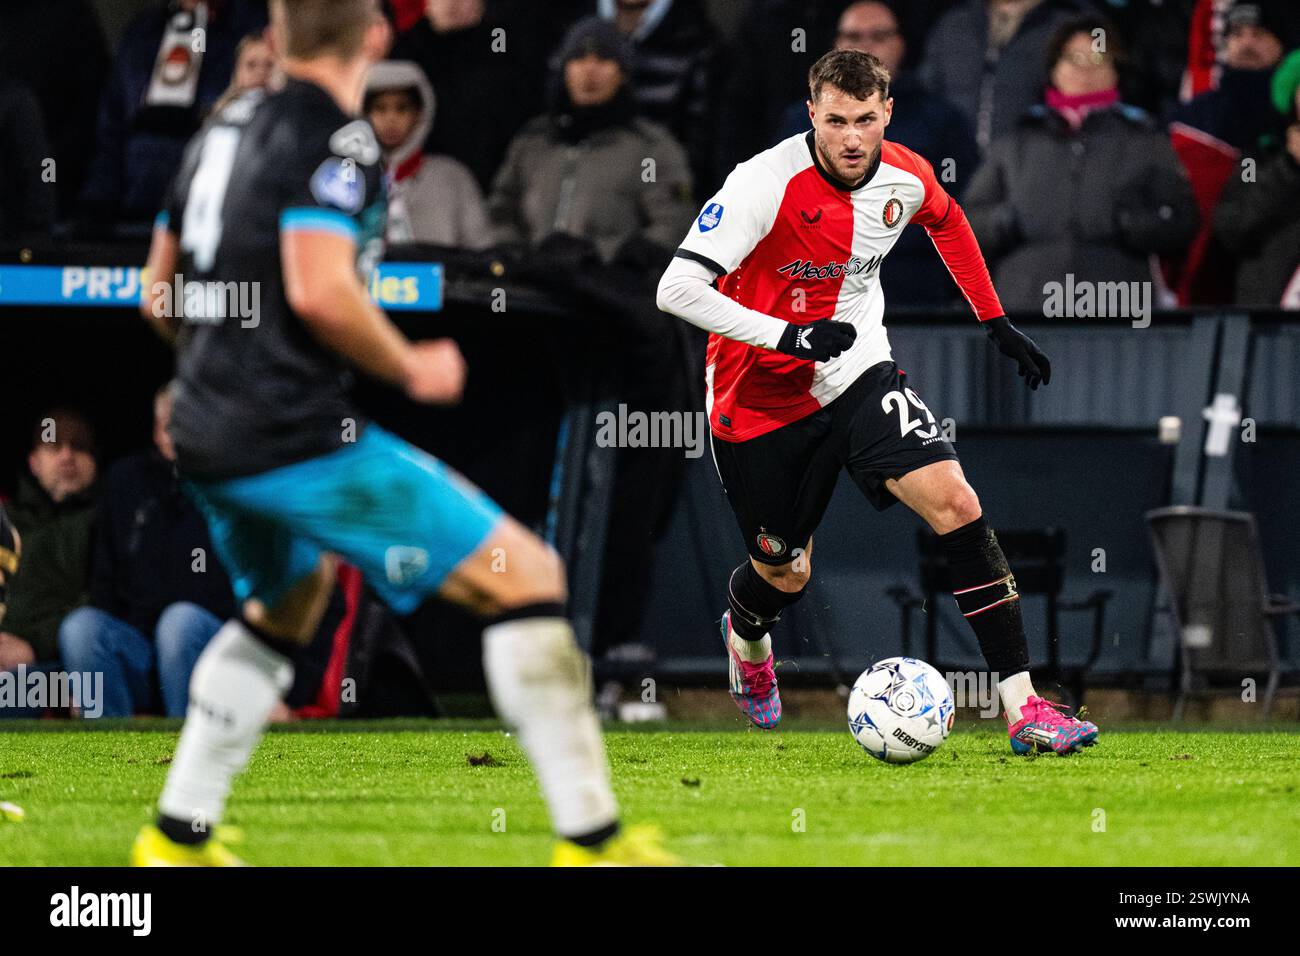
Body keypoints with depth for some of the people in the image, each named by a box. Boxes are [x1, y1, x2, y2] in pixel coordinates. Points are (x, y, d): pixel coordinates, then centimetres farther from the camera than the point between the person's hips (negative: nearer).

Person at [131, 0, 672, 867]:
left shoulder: (227, 129, 14)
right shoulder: (334, 136, -11)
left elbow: (160, 298, 19)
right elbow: (319, 290, -24)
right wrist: (411, 367, -9)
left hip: (204, 436, 9)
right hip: (297, 437, -9)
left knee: (290, 595, 35)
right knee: (526, 575, -5)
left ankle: (178, 834, 31)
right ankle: (591, 838, -9)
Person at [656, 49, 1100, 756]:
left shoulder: (907, 179, -7)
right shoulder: (766, 185, -24)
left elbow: (946, 220, 20)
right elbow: (677, 289, -27)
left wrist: (995, 322, 20)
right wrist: (788, 336, -32)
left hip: (858, 377, 3)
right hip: (761, 399, -3)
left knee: (956, 505, -19)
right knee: (785, 575, 10)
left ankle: (1022, 709, -20)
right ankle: (746, 638, 52)